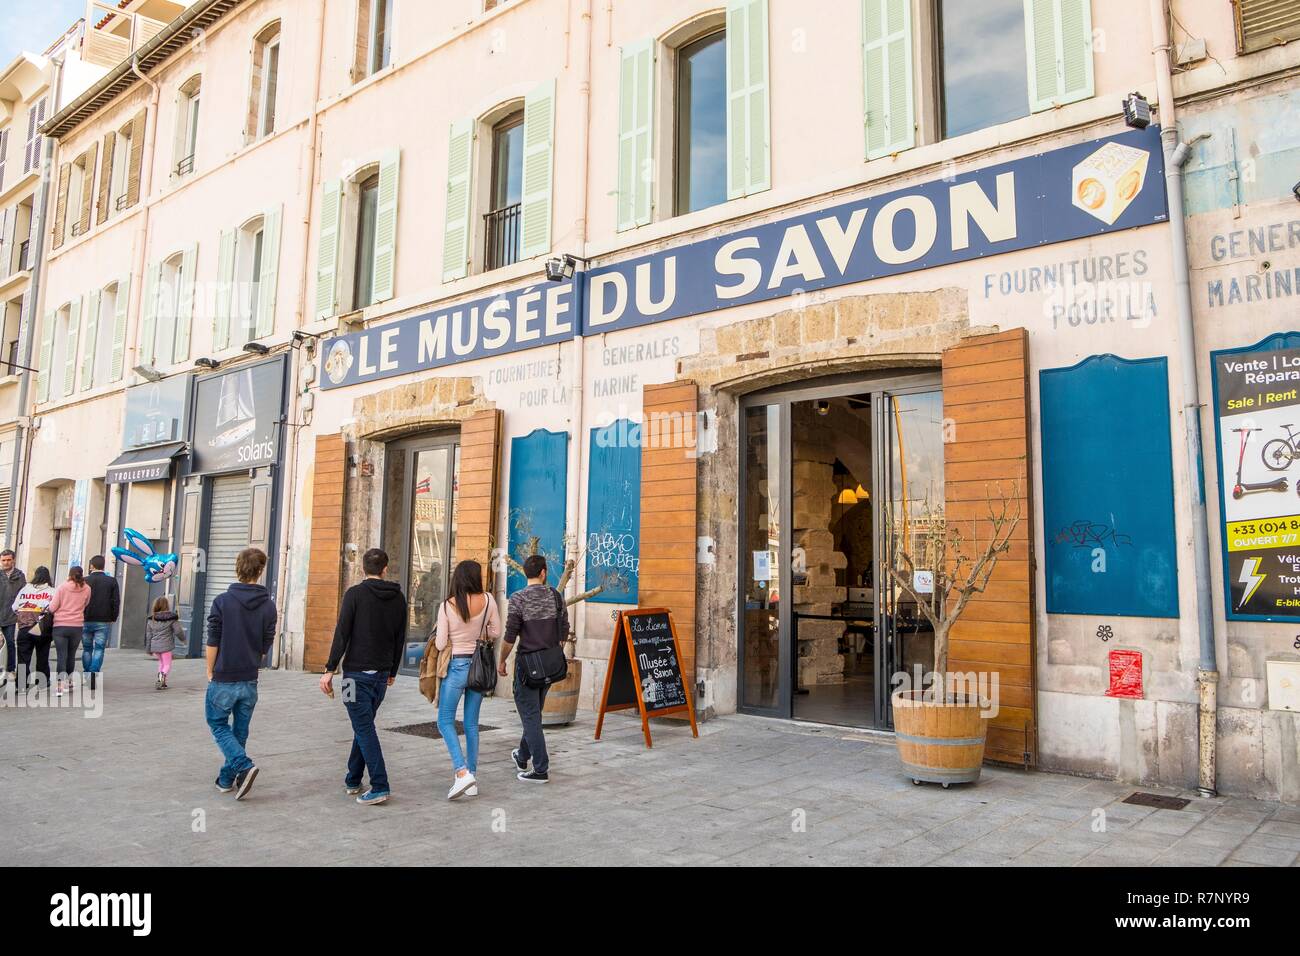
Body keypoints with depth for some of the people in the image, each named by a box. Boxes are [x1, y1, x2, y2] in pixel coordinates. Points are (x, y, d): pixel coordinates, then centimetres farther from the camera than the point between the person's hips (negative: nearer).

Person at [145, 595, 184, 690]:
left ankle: (162, 682, 22)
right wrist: (183, 638, 16)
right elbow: (178, 631, -5)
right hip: (166, 646, -5)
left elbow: (148, 635, 7)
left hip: (154, 646, 5)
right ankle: (161, 679, -20)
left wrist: (149, 649, 14)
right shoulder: (171, 618, -9)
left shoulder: (151, 619, 4)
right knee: (167, 665, 4)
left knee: (161, 663, 23)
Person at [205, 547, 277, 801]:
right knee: (240, 729, 15)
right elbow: (266, 646, 2)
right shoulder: (268, 605, -3)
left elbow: (213, 642, -8)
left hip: (224, 679, -3)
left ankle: (244, 765, -8)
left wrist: (210, 672, 4)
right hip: (250, 680, 3)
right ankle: (227, 778, 24)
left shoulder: (222, 601, -11)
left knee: (218, 724, 10)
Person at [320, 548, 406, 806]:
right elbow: (400, 639, 12)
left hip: (357, 671, -5)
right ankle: (352, 780, 27)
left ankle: (379, 786, -8)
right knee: (364, 725, 19)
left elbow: (342, 634, -13)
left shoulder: (355, 594, -8)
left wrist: (330, 669, -10)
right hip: (382, 673, 5)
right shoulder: (398, 598, 7)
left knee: (364, 728, -4)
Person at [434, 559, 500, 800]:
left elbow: (440, 644, -7)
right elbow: (496, 632, 3)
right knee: (471, 723, 13)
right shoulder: (488, 600, -6)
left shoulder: (447, 606, -12)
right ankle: (472, 778, 16)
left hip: (456, 666, -3)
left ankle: (462, 772, -9)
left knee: (445, 721, 7)